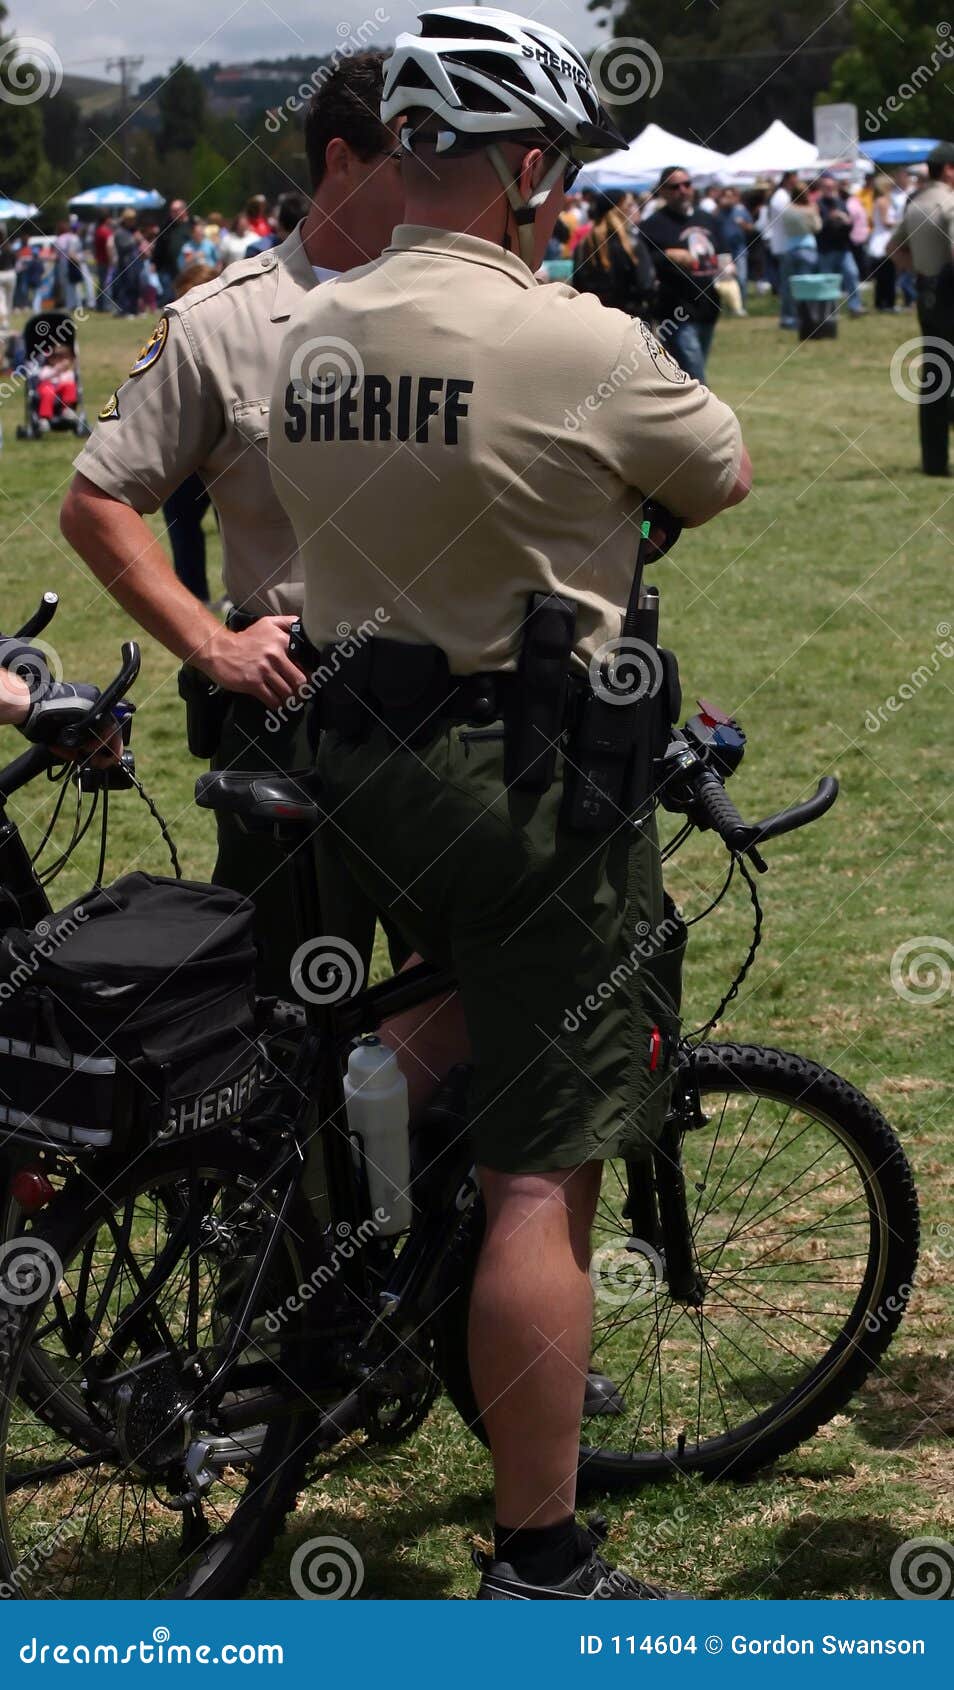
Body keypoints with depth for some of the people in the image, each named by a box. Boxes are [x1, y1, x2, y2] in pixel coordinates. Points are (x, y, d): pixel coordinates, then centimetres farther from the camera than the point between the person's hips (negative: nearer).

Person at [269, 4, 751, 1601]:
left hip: (357, 762, 7)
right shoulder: (577, 344, -16)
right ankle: (539, 1570, 4)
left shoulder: (306, 336, 4)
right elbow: (725, 477, 0)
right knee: (542, 1179, -2)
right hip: (531, 777, -7)